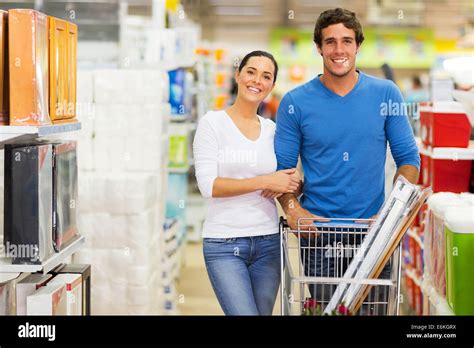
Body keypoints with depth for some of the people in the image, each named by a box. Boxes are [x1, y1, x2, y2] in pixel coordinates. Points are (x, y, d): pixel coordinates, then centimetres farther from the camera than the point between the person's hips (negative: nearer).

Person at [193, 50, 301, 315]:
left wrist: (292, 184, -8)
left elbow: (293, 178, 16)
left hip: (268, 243, 4)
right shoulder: (213, 123, -2)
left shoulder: (273, 130, 9)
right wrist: (264, 181, -17)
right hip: (224, 245, -4)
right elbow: (208, 185, -11)